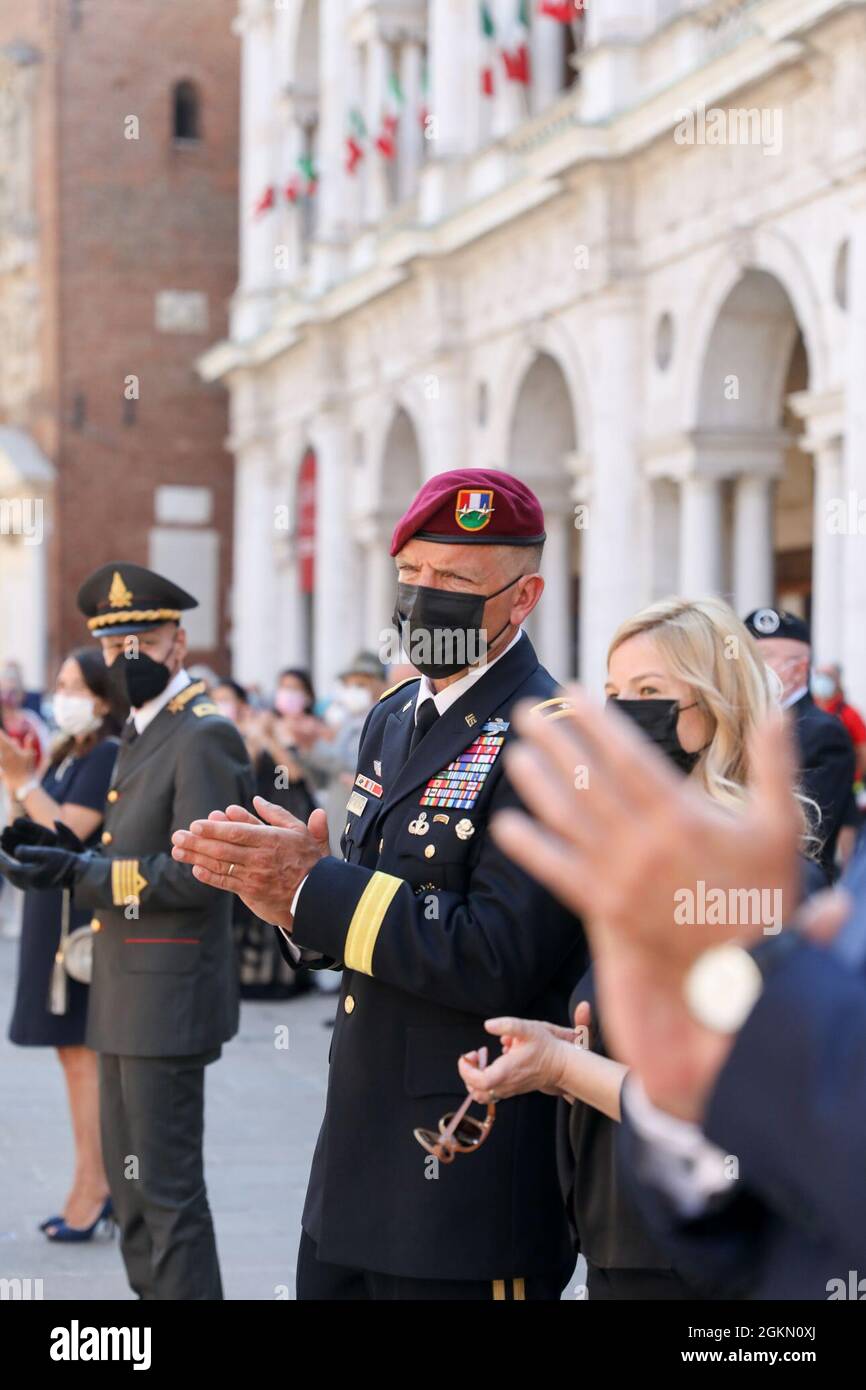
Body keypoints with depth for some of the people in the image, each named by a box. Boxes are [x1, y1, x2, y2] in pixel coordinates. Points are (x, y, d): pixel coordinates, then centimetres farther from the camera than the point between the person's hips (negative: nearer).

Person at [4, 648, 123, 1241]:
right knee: (78, 1052, 12)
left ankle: (90, 1188, -3)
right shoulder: (68, 753, 16)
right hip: (55, 911, 10)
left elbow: (67, 832, -20)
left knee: (81, 1050, -7)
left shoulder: (108, 756, -12)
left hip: (83, 915, -10)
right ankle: (102, 1182, 18)